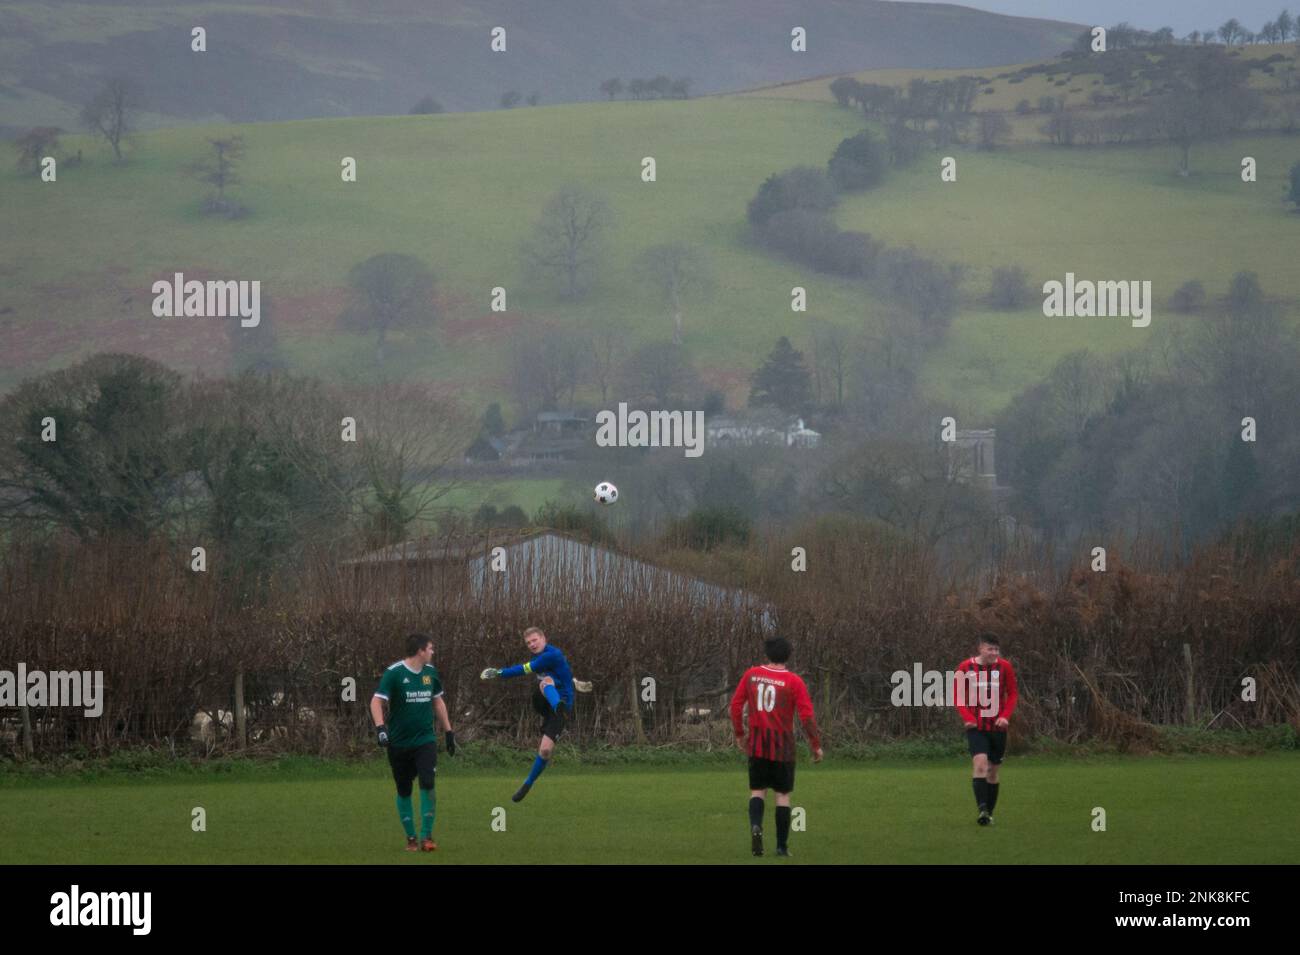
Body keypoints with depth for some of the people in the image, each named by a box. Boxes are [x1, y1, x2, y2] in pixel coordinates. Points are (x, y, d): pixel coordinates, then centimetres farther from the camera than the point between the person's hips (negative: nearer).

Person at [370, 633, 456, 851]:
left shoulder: (430, 672, 6)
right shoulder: (394, 673, -11)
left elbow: (438, 702, 19)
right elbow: (376, 701, -18)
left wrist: (449, 732, 20)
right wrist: (380, 727, -33)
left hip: (425, 740, 3)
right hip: (399, 743, -3)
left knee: (427, 784, -14)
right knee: (404, 792, 6)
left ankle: (427, 837, -7)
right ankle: (411, 838, 19)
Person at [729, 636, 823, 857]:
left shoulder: (751, 675, 1)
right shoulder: (794, 681, -8)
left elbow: (736, 705, 5)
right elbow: (806, 715, -11)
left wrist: (739, 734, 17)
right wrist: (816, 745, -2)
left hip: (757, 745, 2)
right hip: (783, 747, -2)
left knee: (758, 790, 11)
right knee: (783, 794, 8)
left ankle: (756, 825, -18)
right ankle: (782, 846, 7)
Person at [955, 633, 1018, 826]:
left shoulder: (1005, 667, -1)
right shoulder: (965, 668, -4)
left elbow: (1013, 694, 7)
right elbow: (958, 696, 1)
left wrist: (1005, 716, -8)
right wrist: (968, 717, -13)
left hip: (997, 727, 2)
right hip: (976, 727, -2)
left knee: (992, 771, 9)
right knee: (980, 763, -22)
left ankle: (989, 813, 20)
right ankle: (982, 809, -29)